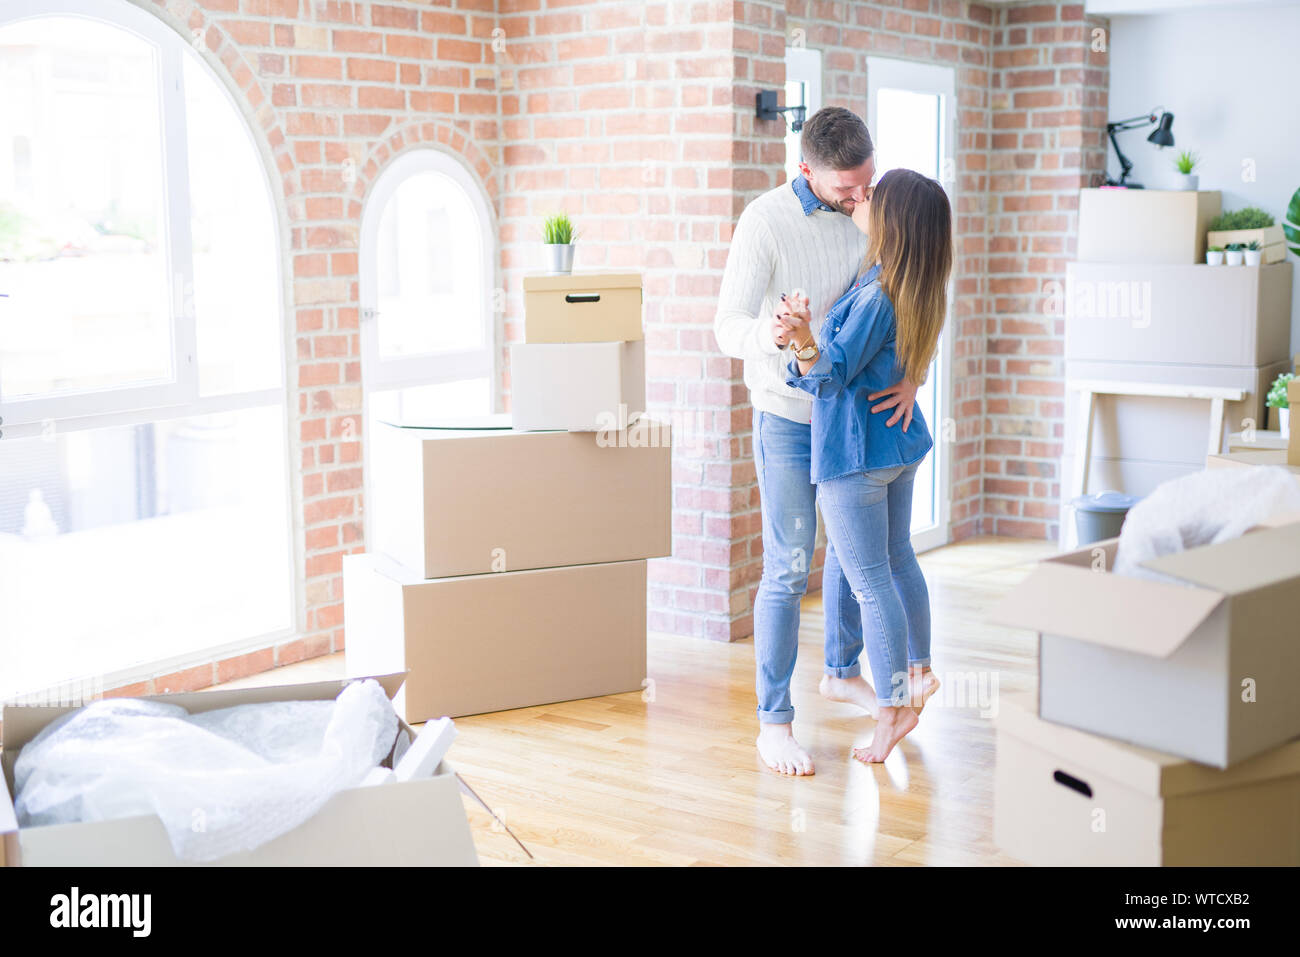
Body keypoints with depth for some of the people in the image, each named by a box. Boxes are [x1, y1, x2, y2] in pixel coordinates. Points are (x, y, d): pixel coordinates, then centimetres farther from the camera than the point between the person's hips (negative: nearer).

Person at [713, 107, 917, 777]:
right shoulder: (766, 221, -17)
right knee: (788, 570, -6)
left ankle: (842, 672, 40)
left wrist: (912, 374, -16)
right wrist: (765, 333, -43)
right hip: (788, 415, -5)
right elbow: (728, 328, -20)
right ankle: (774, 722, 2)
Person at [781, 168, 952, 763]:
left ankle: (893, 708, 7)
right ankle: (919, 671, 38)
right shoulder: (916, 289, 1)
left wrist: (804, 343, -40)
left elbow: (831, 375, -21)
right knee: (897, 558, 24)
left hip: (853, 452, -9)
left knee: (869, 581, 0)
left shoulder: (876, 297, -25)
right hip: (902, 444, 9)